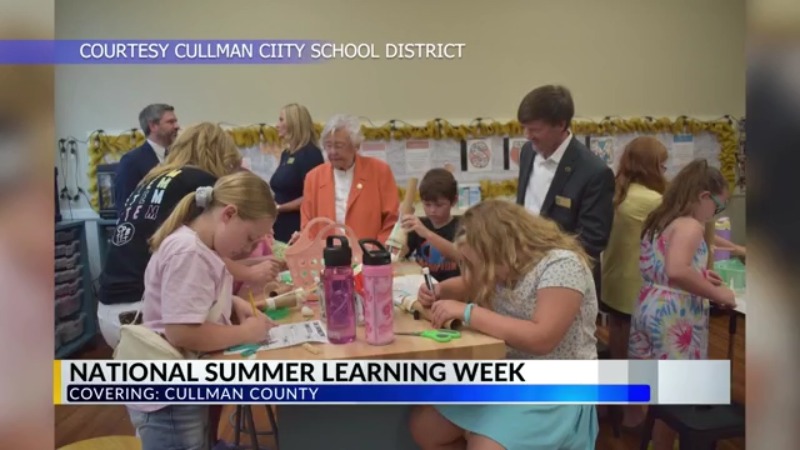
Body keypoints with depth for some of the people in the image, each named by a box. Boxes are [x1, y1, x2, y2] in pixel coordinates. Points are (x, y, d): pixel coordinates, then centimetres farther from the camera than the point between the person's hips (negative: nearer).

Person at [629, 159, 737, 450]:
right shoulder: (690, 225, -17)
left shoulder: (658, 220, 11)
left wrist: (699, 276, 17)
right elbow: (676, 272, -34)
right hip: (675, 319, -9)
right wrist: (716, 294, -22)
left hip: (649, 307, 9)